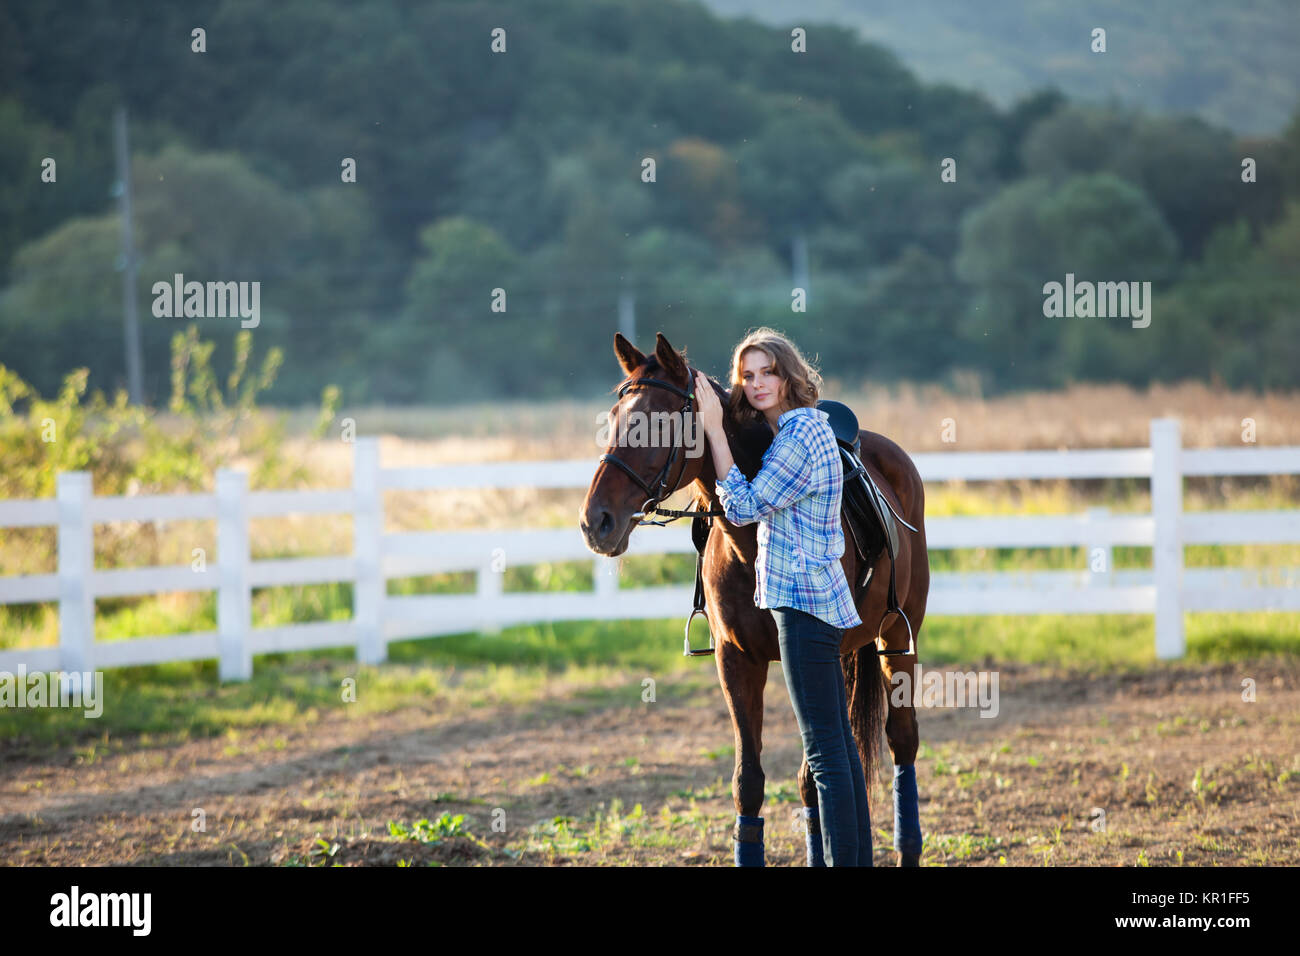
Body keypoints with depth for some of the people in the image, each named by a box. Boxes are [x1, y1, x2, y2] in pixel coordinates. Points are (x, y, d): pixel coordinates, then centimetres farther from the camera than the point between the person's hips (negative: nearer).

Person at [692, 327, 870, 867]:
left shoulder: (801, 434, -16)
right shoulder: (804, 426, 14)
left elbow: (744, 507, -16)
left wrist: (715, 431, -14)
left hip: (803, 600, -11)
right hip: (816, 597, 11)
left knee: (824, 747, -10)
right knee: (838, 739, 13)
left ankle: (843, 862, -10)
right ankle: (859, 859, 18)